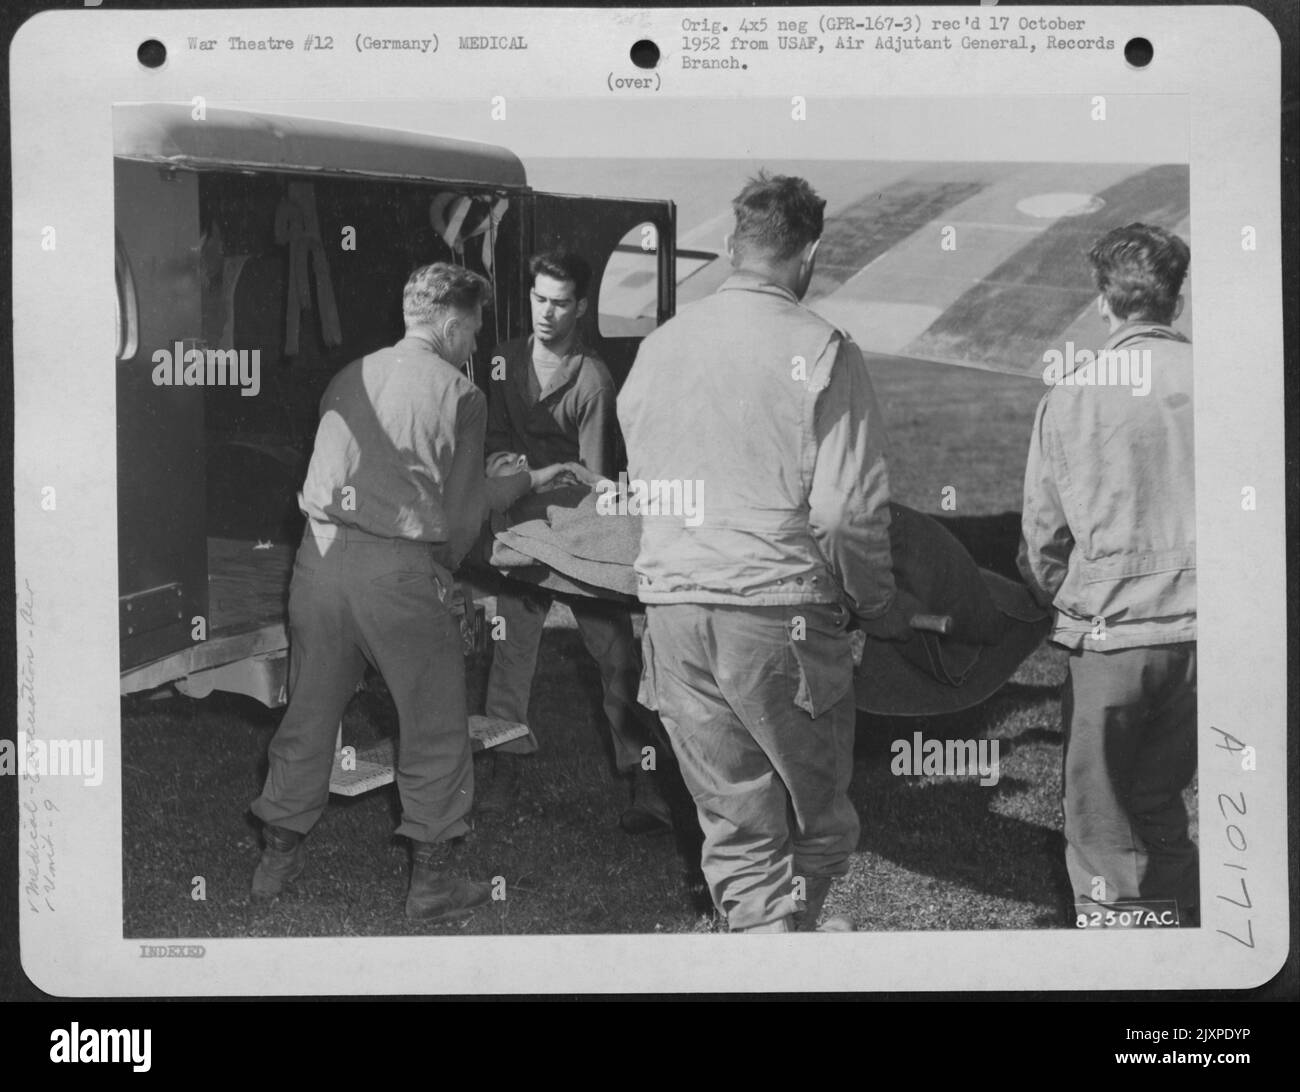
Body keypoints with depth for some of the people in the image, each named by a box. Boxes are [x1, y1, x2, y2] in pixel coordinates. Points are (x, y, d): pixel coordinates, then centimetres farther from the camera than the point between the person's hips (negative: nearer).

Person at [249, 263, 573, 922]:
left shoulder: (350, 378, 12)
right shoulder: (458, 395, -3)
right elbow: (462, 510, -2)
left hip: (321, 553, 5)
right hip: (399, 568, -5)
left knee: (309, 713, 18)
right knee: (435, 726, 9)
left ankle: (277, 859, 28)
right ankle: (433, 879, 15)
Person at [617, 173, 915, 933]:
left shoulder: (659, 347, 9)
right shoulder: (821, 351, -8)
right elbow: (849, 511, -11)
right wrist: (880, 607, 4)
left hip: (673, 607, 5)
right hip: (783, 614, -5)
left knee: (735, 828, 12)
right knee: (819, 826, 13)